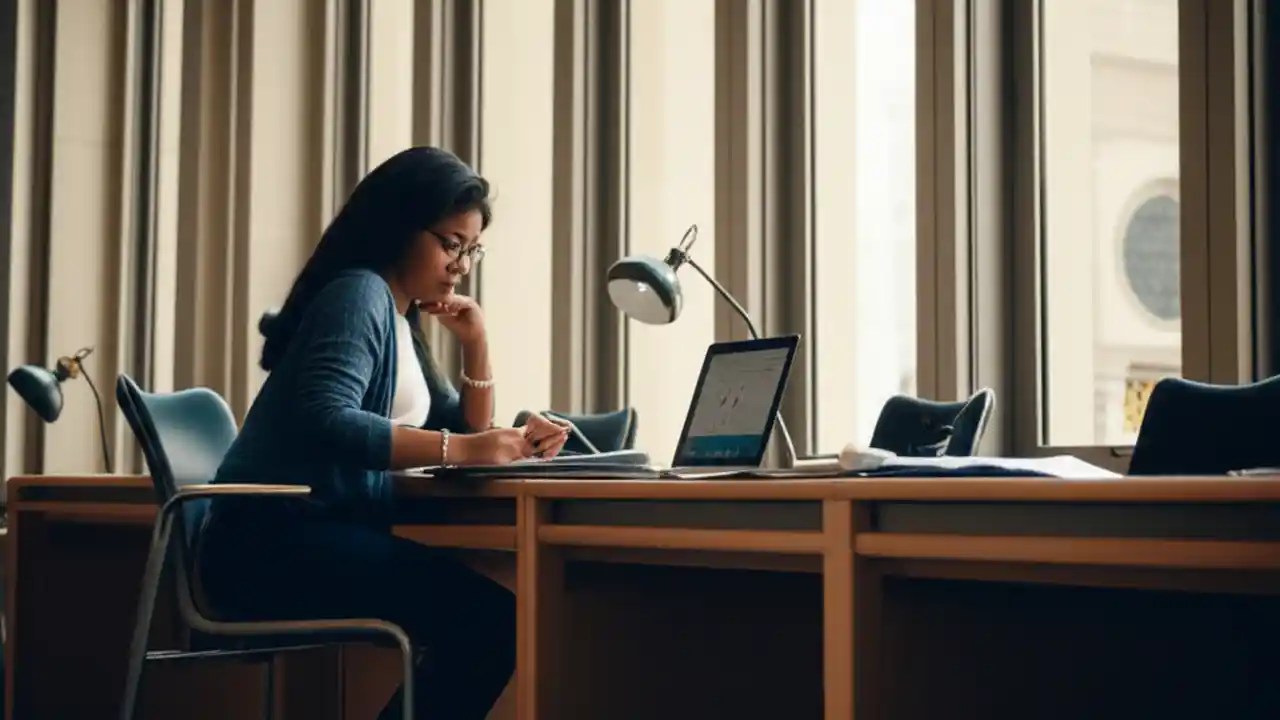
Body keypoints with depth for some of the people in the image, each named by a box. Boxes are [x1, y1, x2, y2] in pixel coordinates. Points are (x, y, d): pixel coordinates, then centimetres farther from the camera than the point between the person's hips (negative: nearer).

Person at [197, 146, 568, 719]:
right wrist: (461, 449, -31)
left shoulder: (401, 320, 19)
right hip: (273, 541, -9)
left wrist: (476, 344, 10)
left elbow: (467, 434, 22)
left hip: (330, 536, 9)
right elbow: (327, 422, -25)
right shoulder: (358, 292, -8)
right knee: (489, 617, -22)